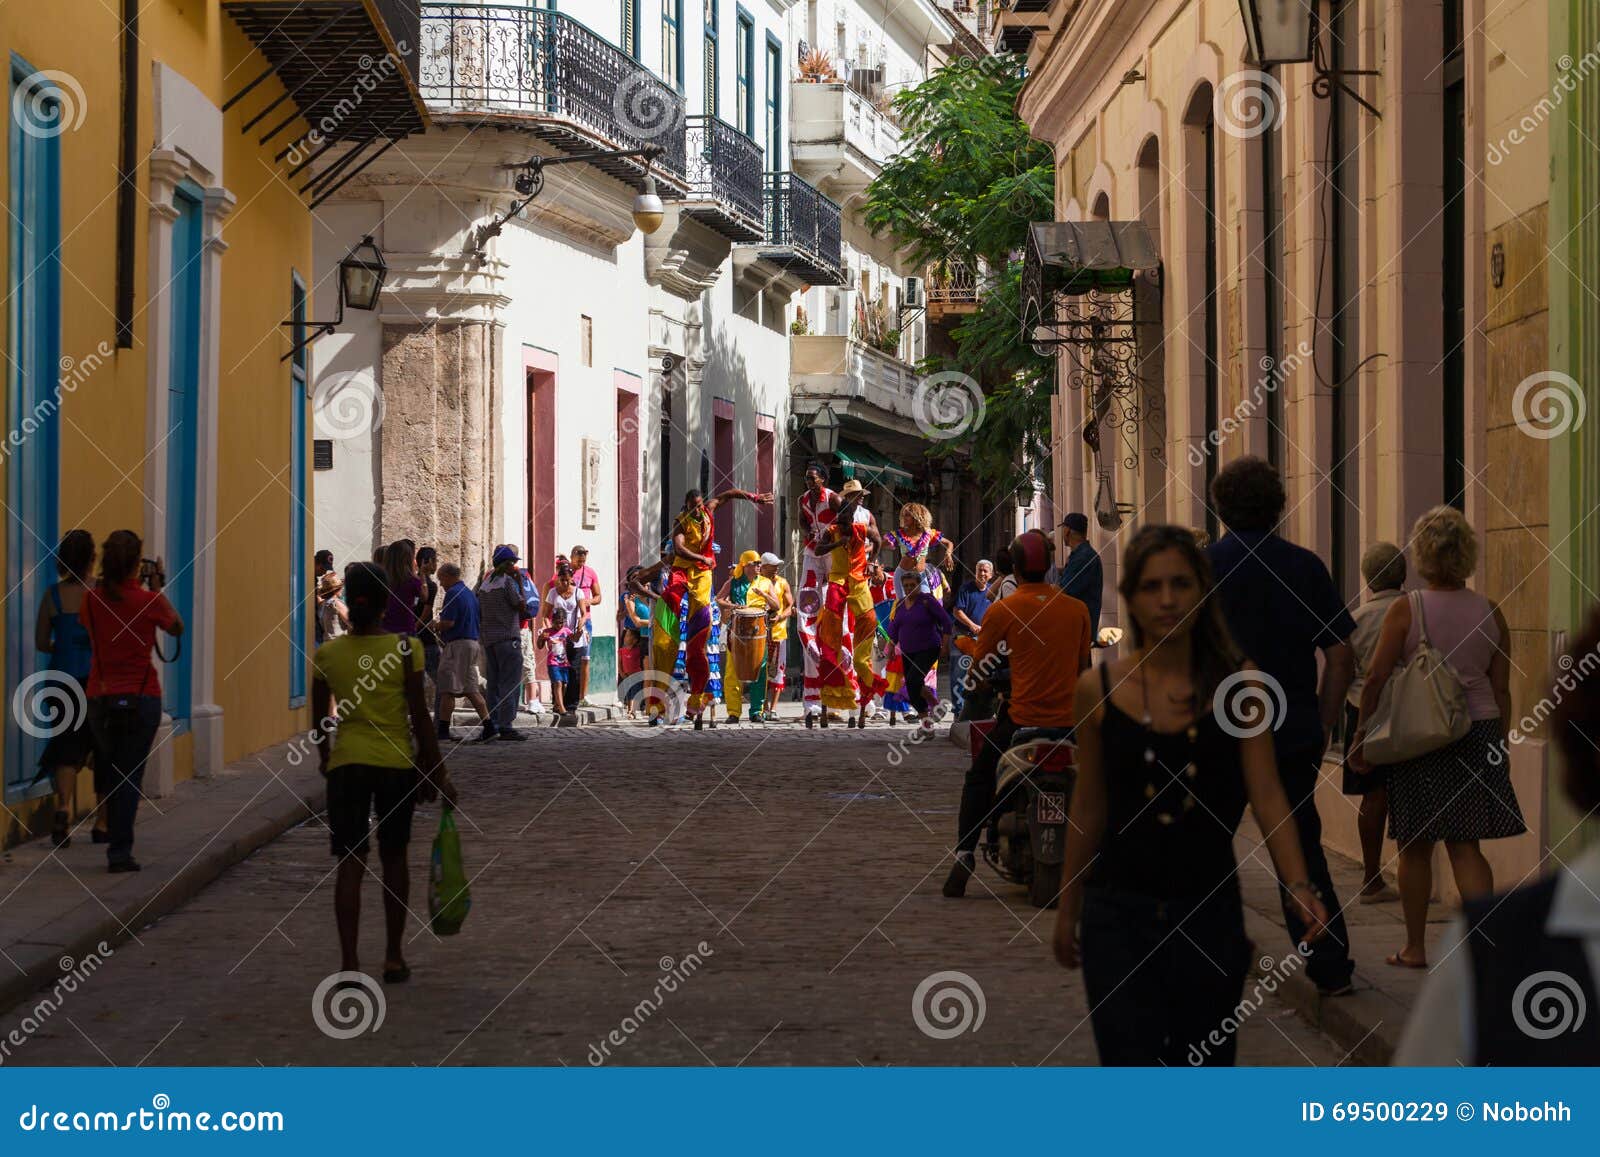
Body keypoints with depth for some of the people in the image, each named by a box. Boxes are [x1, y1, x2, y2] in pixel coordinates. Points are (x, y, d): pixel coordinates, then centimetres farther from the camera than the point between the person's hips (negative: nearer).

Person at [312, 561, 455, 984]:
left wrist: (325, 759, 25)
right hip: (397, 763, 0)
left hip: (347, 763, 0)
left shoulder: (328, 654, -2)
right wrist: (436, 771, 1)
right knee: (394, 858, 15)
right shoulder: (405, 649, -8)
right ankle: (393, 957, 21)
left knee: (350, 865, 2)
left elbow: (320, 718, 7)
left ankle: (349, 963, -6)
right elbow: (420, 718, -7)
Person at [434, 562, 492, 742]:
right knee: (471, 689, 9)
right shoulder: (470, 593, 18)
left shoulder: (453, 593, -11)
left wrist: (435, 625, 1)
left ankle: (443, 730, -7)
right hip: (472, 642, 9)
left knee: (447, 690, -6)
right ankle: (488, 726, 3)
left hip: (457, 645, -9)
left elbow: (449, 622, -20)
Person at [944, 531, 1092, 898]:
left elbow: (980, 665, 4)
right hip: (1069, 716, 2)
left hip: (1022, 716, -2)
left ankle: (963, 854, 3)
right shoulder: (1077, 608, 2)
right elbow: (1084, 667, 10)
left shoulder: (1001, 611, -6)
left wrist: (966, 643, 25)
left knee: (978, 779, 16)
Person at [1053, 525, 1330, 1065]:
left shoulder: (1239, 683, -3)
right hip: (1119, 913, -1)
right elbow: (1089, 809, 9)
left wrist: (1299, 887, -20)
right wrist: (1067, 909, 14)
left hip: (1209, 912, 1)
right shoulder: (1098, 691, -1)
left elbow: (1268, 796, -6)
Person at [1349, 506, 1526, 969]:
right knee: (1465, 845, 7)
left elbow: (1376, 678, -10)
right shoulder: (1490, 613, 2)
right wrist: (1501, 747, 15)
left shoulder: (1405, 610, -9)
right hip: (1478, 731, 3)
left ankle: (1414, 948, 18)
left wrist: (1362, 735, 0)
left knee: (1415, 847, 9)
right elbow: (1501, 690, 5)